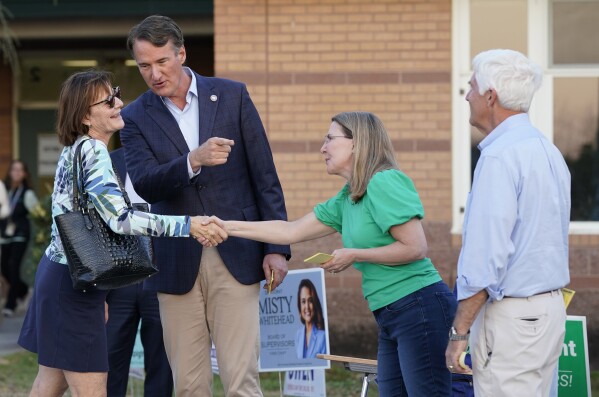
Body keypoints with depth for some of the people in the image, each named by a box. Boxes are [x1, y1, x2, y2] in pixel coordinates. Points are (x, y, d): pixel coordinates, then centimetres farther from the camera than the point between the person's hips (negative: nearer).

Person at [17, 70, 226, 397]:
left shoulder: (76, 150, 13)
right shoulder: (92, 151, -17)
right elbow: (119, 219, -28)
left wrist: (95, 293, 22)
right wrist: (187, 225, -29)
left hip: (57, 273, 10)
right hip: (73, 284, -10)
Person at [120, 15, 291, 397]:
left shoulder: (232, 95, 3)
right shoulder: (136, 117, 3)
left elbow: (265, 176, 4)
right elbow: (143, 185, -12)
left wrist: (277, 247, -2)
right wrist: (193, 161, -29)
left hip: (236, 256, -1)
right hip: (177, 263, 1)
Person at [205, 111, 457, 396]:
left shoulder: (384, 183, -12)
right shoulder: (346, 199, 15)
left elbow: (415, 248, -17)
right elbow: (291, 232, 18)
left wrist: (354, 255, -11)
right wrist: (228, 228, 16)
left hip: (418, 305, -9)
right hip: (391, 315, 10)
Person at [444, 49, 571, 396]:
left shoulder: (500, 156, -16)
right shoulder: (549, 151, 13)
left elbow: (485, 255, -20)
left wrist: (459, 332, -16)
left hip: (510, 316, -9)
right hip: (552, 308, 9)